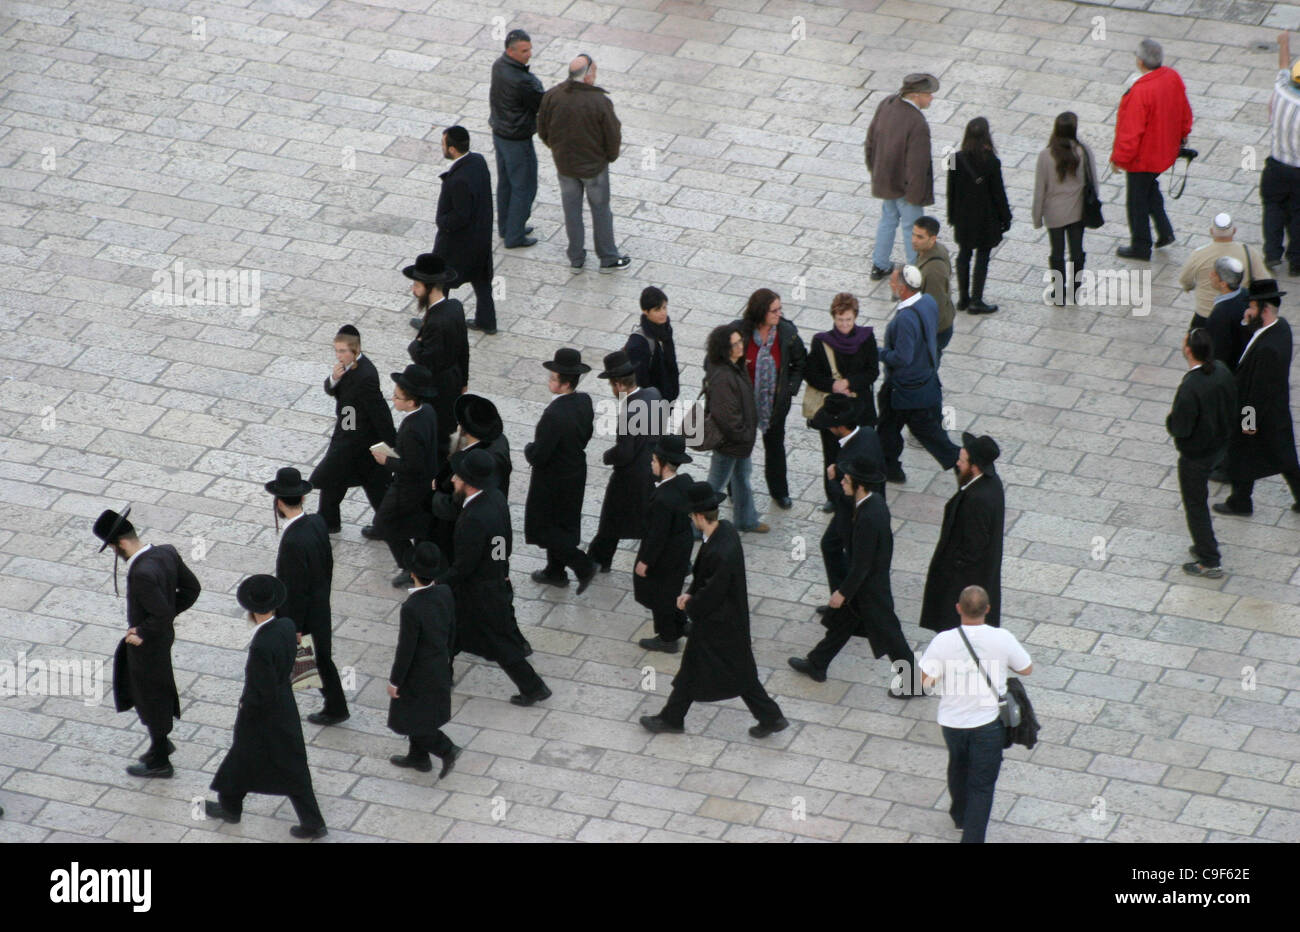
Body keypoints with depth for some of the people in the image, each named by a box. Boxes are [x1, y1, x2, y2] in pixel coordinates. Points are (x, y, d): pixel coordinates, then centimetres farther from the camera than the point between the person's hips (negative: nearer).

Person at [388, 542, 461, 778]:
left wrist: (394, 681, -11)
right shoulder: (445, 593, -15)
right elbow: (451, 629, 2)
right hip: (439, 668, 7)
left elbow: (405, 650, -25)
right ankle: (418, 757, 42)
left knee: (410, 721, 15)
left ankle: (446, 750, 12)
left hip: (418, 675, -7)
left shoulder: (412, 608, -35)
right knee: (421, 715, 27)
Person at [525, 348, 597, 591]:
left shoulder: (554, 415, -34)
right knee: (562, 524, 24)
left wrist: (529, 450, -8)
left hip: (552, 481, -8)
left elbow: (538, 457, -29)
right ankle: (555, 572, 39)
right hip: (576, 473, 8)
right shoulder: (584, 402, -10)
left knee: (543, 528, 11)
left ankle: (583, 566, 5)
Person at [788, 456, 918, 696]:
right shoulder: (877, 503, -7)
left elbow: (861, 565, -28)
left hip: (870, 587, -9)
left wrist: (843, 592, -15)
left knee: (889, 635, 8)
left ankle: (913, 683, 23)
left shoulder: (868, 519, -36)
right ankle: (816, 664, 42)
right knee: (841, 621, 24)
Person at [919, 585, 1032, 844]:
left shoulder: (943, 642, -20)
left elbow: (926, 681, -14)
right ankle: (972, 838, 3)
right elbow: (1026, 669, -2)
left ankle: (960, 815, 53)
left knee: (958, 766, 30)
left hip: (952, 721, 2)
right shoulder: (1002, 640, -18)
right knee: (982, 784, 8)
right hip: (989, 723, -2)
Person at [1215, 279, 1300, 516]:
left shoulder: (1267, 348, -38)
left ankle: (1240, 502, 36)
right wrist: (1252, 325, -5)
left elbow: (1260, 388, -28)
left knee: (1242, 456, 16)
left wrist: (1250, 420, -19)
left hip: (1261, 410, -9)